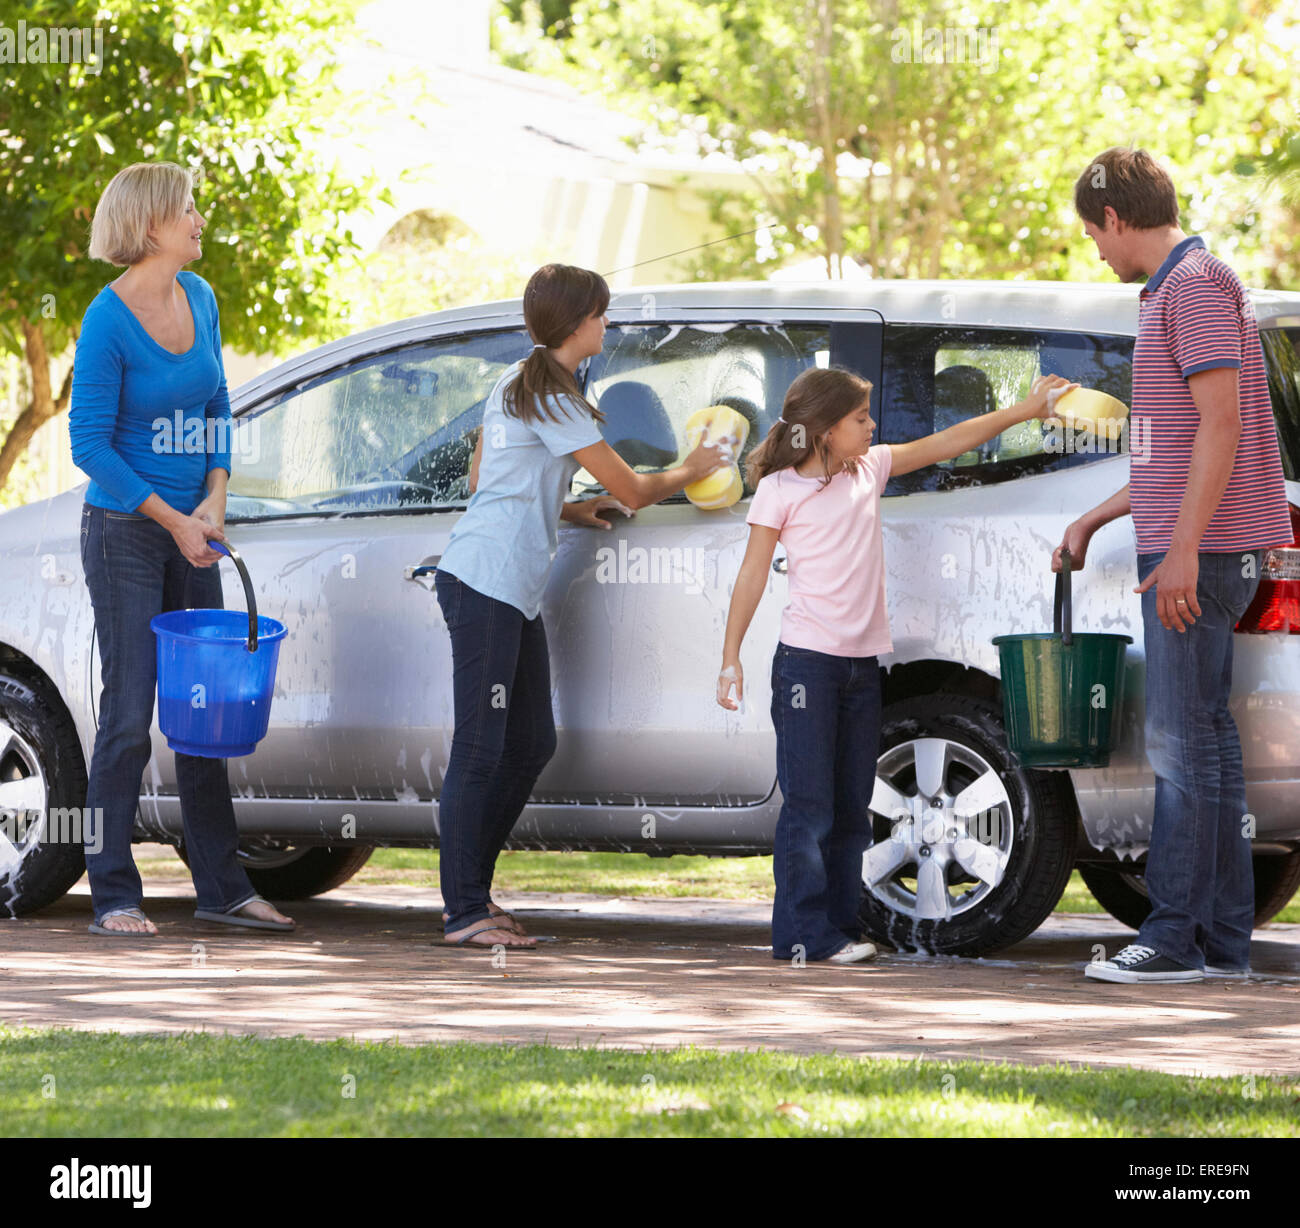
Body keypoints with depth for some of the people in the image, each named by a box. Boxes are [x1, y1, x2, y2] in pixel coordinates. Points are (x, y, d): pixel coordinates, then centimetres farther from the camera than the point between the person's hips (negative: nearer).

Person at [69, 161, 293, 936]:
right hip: (125, 532, -7)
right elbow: (90, 443, -14)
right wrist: (172, 520, -15)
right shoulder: (109, 319, -15)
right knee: (130, 716, -5)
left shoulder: (199, 298, 6)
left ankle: (222, 888, 16)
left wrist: (214, 501, -1)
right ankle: (114, 897, 2)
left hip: (191, 534, 7)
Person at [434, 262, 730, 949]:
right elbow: (631, 491, -8)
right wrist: (688, 473, 12)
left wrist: (568, 510, 21)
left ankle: (472, 890, 17)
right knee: (480, 750, -10)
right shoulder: (552, 399, -11)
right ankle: (464, 914, -10)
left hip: (513, 589, 10)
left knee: (531, 743, 12)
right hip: (487, 583, -10)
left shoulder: (514, 385, 19)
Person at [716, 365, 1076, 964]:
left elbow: (946, 443, 14)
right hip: (807, 659, -6)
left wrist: (1022, 411, 11)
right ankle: (805, 933, -6)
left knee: (851, 807, 8)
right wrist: (730, 658, -5)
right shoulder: (780, 489, -5)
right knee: (808, 803, -8)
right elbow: (753, 575, -3)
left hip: (863, 662, 7)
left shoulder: (870, 468, 10)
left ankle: (841, 924, 13)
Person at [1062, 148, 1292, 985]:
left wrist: (1182, 549, -24)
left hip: (1199, 555, -10)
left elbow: (1221, 423, -20)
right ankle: (1225, 940, 12)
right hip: (1186, 549, 10)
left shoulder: (1198, 286, -12)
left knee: (1183, 742, -9)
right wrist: (1094, 521, 33)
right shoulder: (1172, 291, 20)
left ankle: (1175, 938, -9)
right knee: (1206, 741, 10)